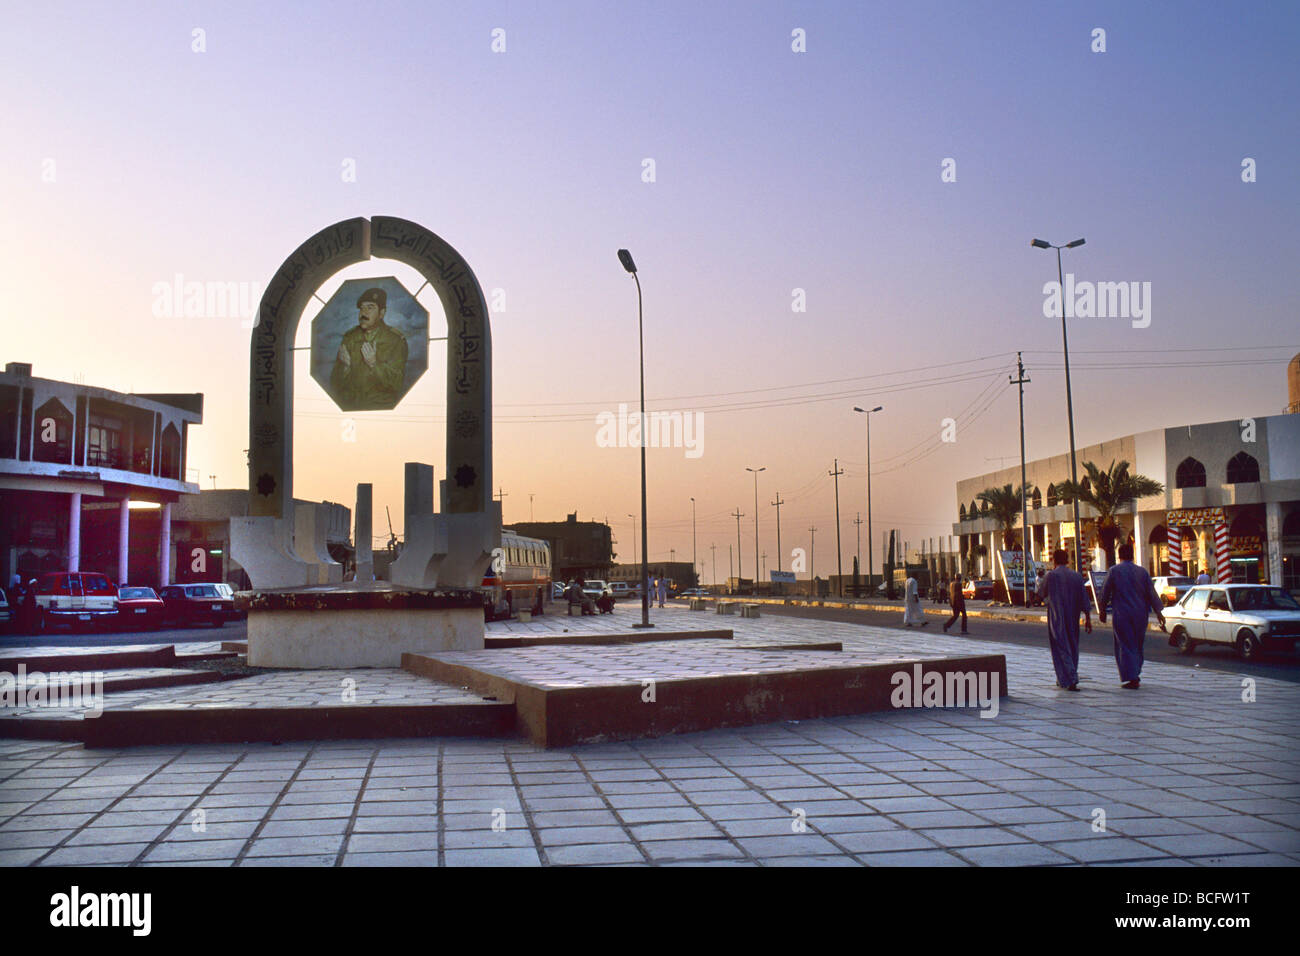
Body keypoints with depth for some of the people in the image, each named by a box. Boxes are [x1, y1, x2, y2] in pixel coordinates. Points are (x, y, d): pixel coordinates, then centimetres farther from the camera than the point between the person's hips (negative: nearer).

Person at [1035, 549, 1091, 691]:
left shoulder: (1050, 576, -10)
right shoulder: (1077, 576, 1)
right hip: (1072, 619, 4)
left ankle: (1069, 680, -11)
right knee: (1072, 647, 17)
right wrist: (1088, 618, 2)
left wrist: (1039, 581, 24)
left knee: (1061, 648, 0)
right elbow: (1084, 598, -2)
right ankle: (1063, 680, 26)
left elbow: (1039, 593, 4)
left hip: (1056, 618, -4)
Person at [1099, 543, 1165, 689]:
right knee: (1137, 645, 18)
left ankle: (1132, 679, -6)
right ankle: (1136, 674, 27)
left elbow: (1105, 593, -1)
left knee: (1126, 646, 0)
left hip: (1122, 614, -4)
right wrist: (1158, 611, 7)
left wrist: (1102, 611, 10)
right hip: (1140, 614, 4)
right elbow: (1152, 593, 3)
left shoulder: (1113, 571, -5)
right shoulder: (1142, 571, 4)